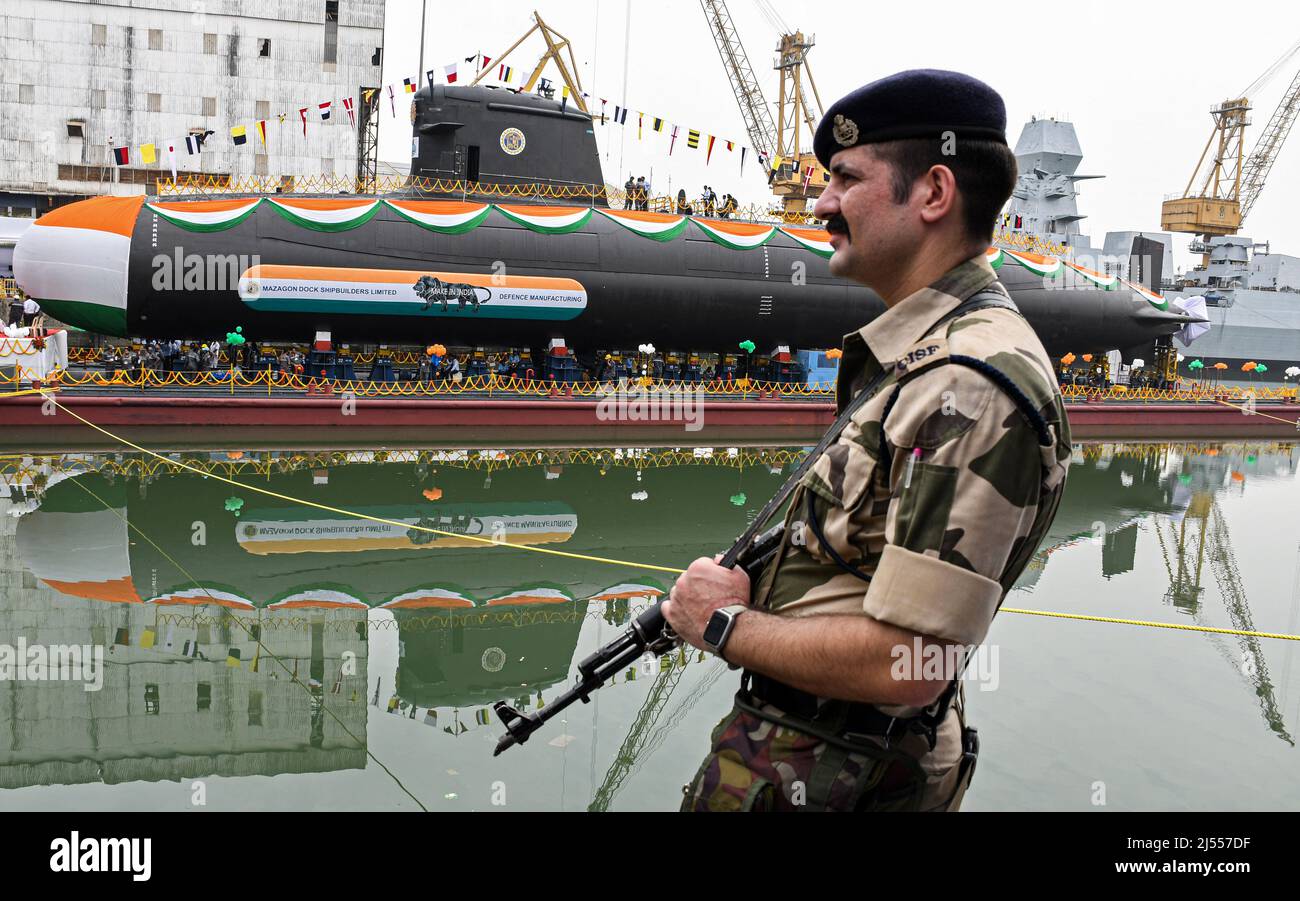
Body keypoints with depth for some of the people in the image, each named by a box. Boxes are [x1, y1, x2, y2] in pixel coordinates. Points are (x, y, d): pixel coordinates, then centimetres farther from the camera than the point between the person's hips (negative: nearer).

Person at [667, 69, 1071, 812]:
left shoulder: (969, 388, -26)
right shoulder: (923, 350, 7)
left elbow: (905, 663, -29)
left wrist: (725, 624, -17)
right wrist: (756, 592, 2)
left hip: (821, 773, -9)